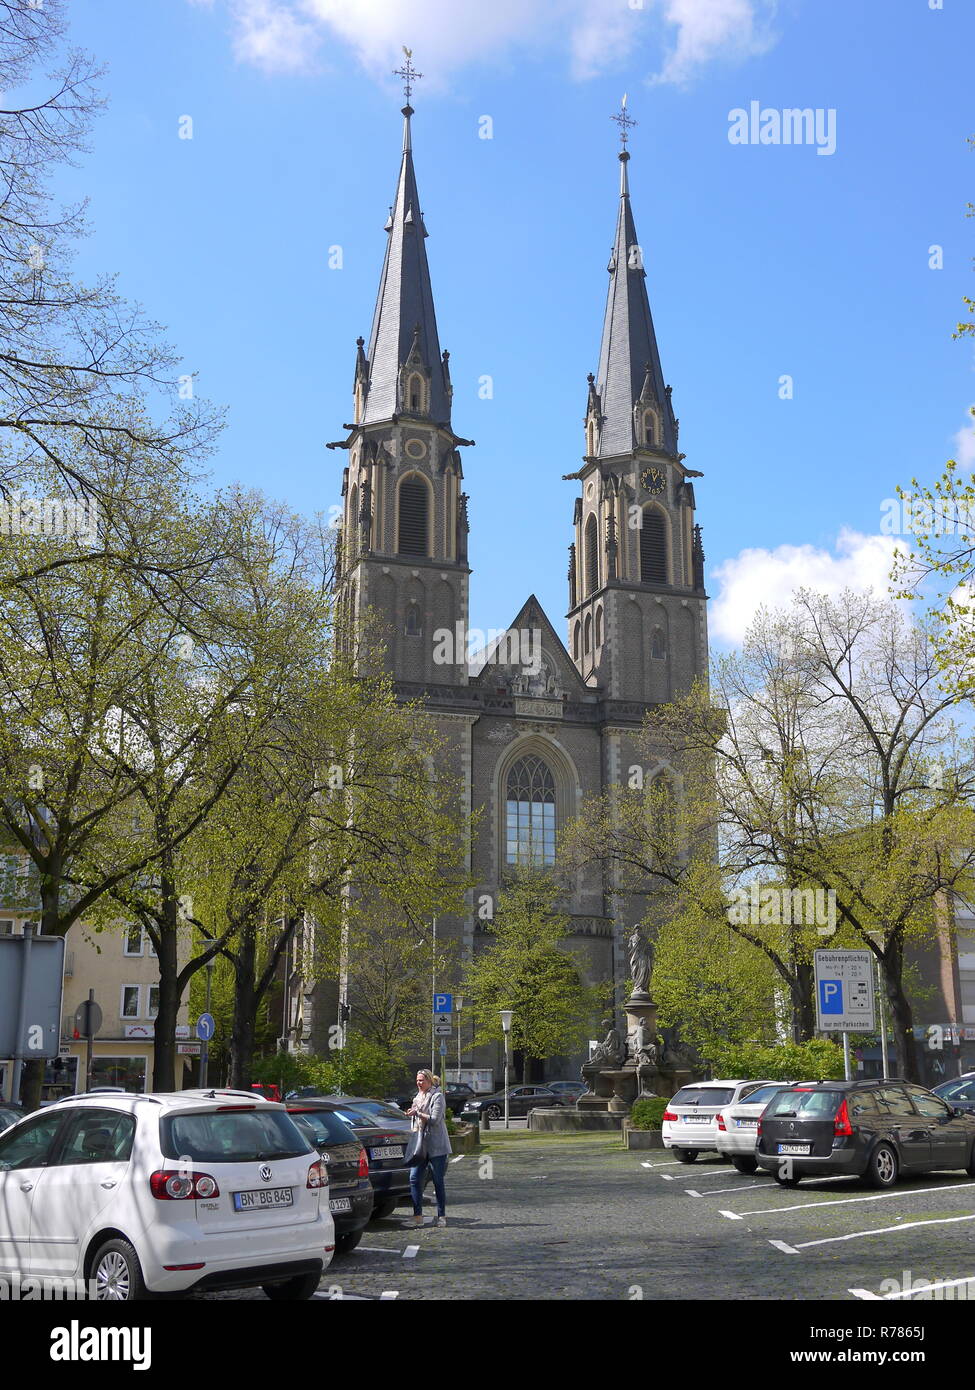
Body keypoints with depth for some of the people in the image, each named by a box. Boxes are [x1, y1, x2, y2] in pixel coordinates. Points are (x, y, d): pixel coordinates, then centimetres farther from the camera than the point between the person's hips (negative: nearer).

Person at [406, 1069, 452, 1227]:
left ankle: (441, 1216, 8)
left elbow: (435, 1119, -16)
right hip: (420, 1145, 7)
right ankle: (418, 1216, 0)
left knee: (438, 1181, 0)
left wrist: (418, 1113, -14)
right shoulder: (418, 1097, 18)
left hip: (436, 1146, -7)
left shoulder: (437, 1097, -7)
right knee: (414, 1179, -4)